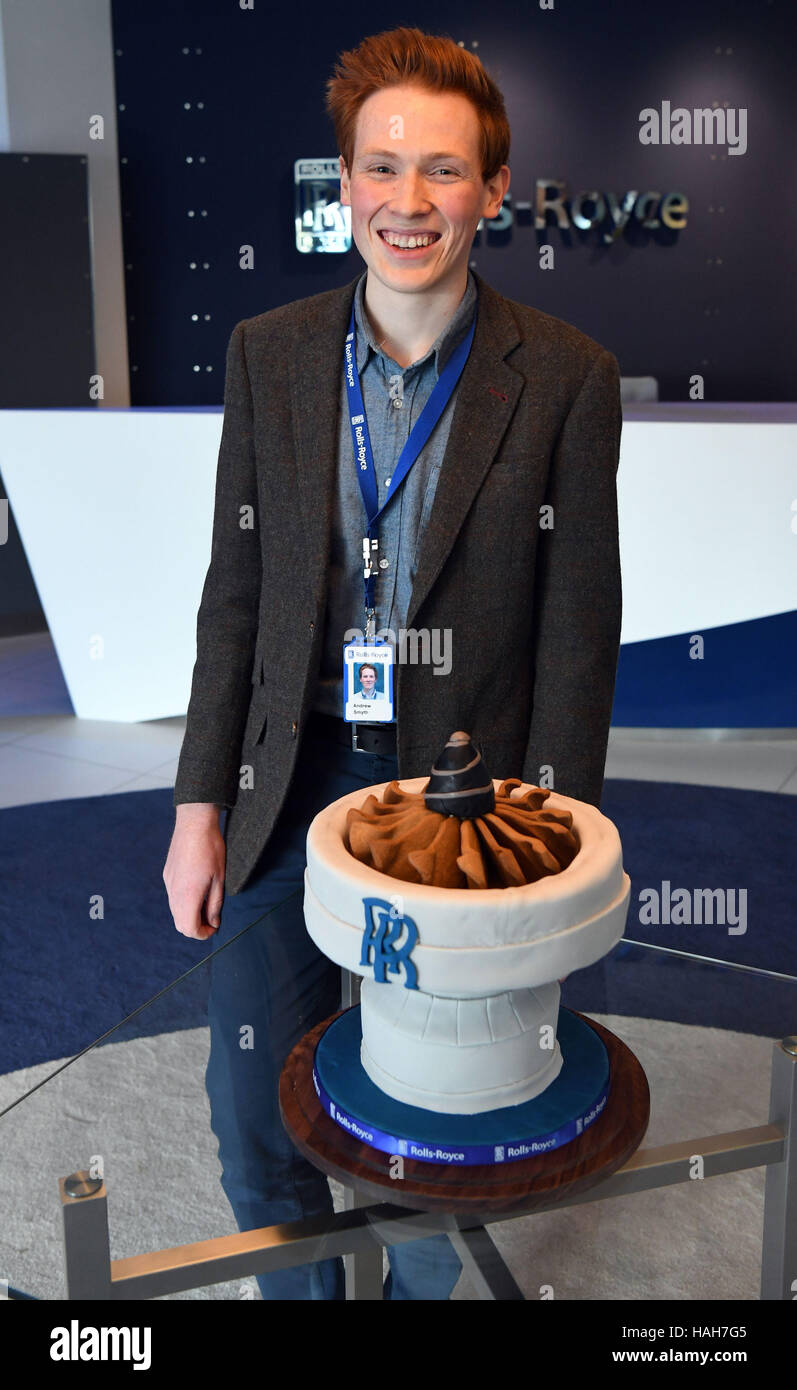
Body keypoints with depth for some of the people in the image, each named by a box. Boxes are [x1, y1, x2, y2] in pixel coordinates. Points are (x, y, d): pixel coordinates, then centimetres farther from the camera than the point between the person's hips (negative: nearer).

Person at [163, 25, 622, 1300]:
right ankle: (302, 1289, 44)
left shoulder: (566, 378, -8)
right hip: (294, 779, 3)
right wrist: (202, 803, 1)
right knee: (253, 1103, 14)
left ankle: (423, 1284, 47)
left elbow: (579, 623, -6)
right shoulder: (267, 354, 1)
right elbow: (235, 594, 3)